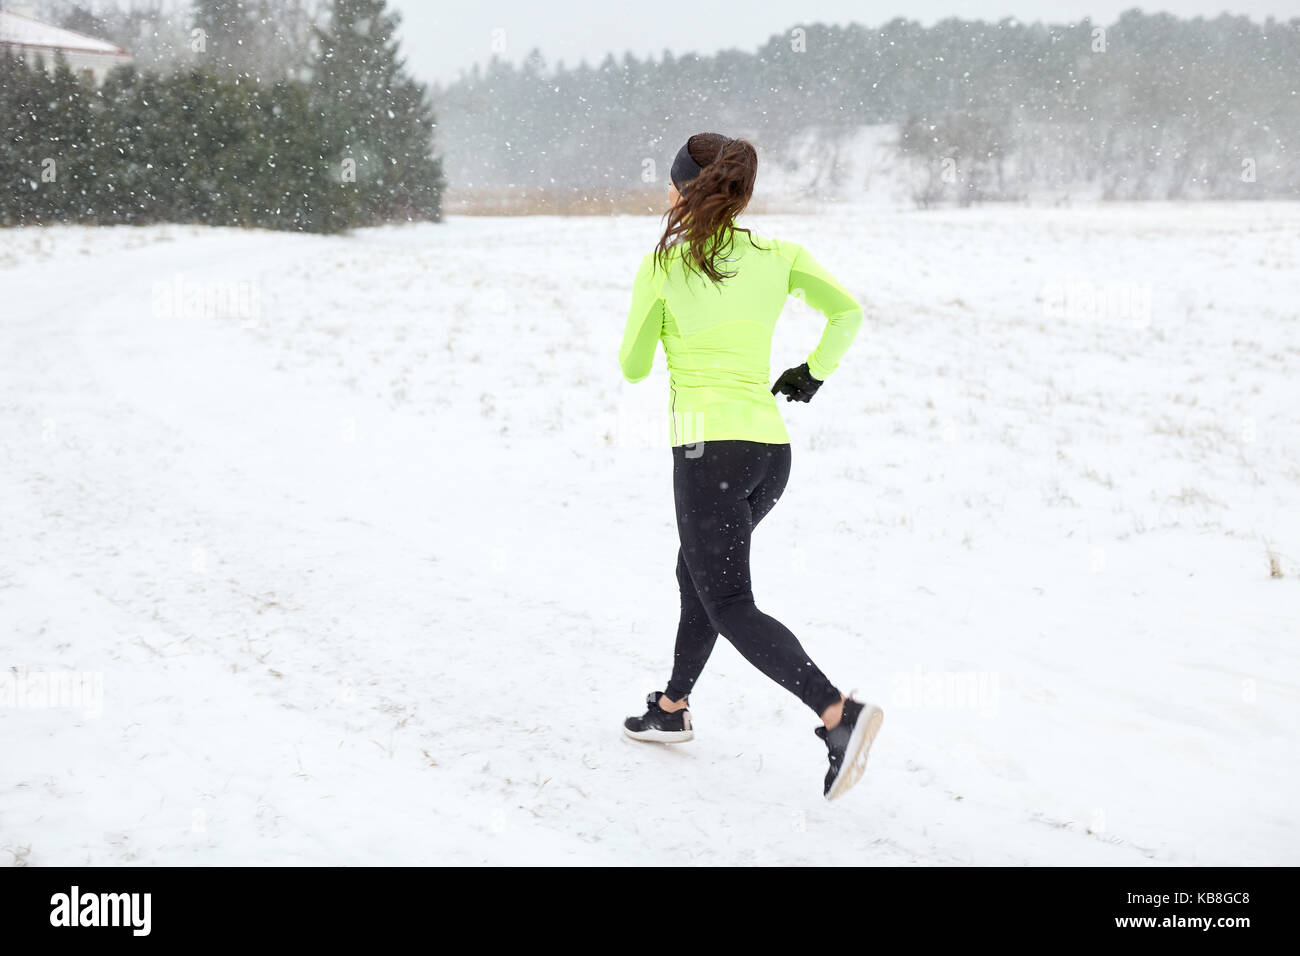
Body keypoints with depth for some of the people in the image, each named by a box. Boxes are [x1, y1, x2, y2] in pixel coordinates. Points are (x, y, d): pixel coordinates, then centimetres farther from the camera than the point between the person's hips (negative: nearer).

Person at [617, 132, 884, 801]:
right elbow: (847, 311, 0)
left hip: (709, 445, -6)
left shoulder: (662, 266, -3)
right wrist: (814, 372, 14)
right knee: (698, 571, 25)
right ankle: (672, 708, 37)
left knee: (730, 606, -6)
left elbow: (633, 368, 5)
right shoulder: (778, 256, 7)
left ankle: (840, 713, -23)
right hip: (771, 449, 7)